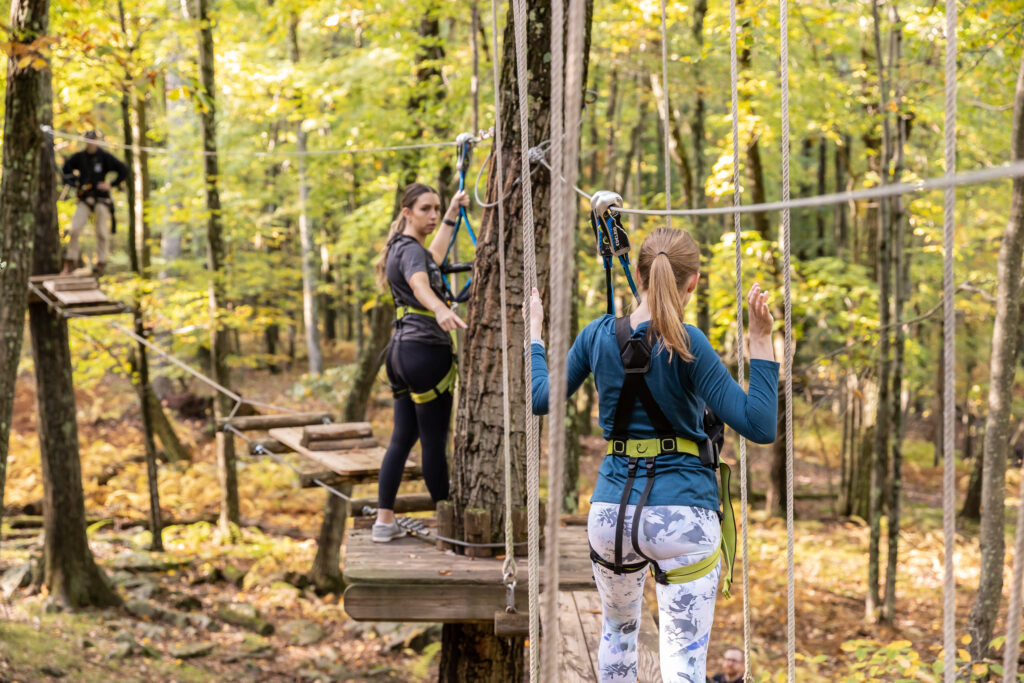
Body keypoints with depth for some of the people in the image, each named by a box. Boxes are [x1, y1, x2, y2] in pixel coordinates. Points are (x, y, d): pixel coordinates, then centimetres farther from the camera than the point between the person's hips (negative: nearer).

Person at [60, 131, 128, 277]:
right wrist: (73, 182, 11)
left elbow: (123, 170, -1)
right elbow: (66, 168, 25)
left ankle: (101, 263, 8)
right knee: (75, 230, -7)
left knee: (102, 232, -1)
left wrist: (112, 185, -6)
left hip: (101, 199, -2)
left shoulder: (104, 157, -2)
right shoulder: (78, 157, 7)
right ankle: (70, 262, 2)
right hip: (84, 199, 2)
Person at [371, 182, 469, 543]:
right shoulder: (411, 249, -12)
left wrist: (452, 215, 48)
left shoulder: (403, 248, 18)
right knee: (434, 442, -1)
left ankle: (384, 520, 6)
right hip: (426, 350, -10)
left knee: (402, 438, 8)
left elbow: (433, 257, 42)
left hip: (403, 350, 10)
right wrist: (441, 310, -54)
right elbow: (420, 286, -34)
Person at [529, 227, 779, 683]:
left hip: (611, 510, 5)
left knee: (618, 629, 28)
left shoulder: (599, 335, 0)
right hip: (684, 513, -4)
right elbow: (759, 427, -15)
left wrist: (534, 332, 25)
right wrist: (761, 341, -14)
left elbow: (541, 399, 13)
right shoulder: (686, 344, -12)